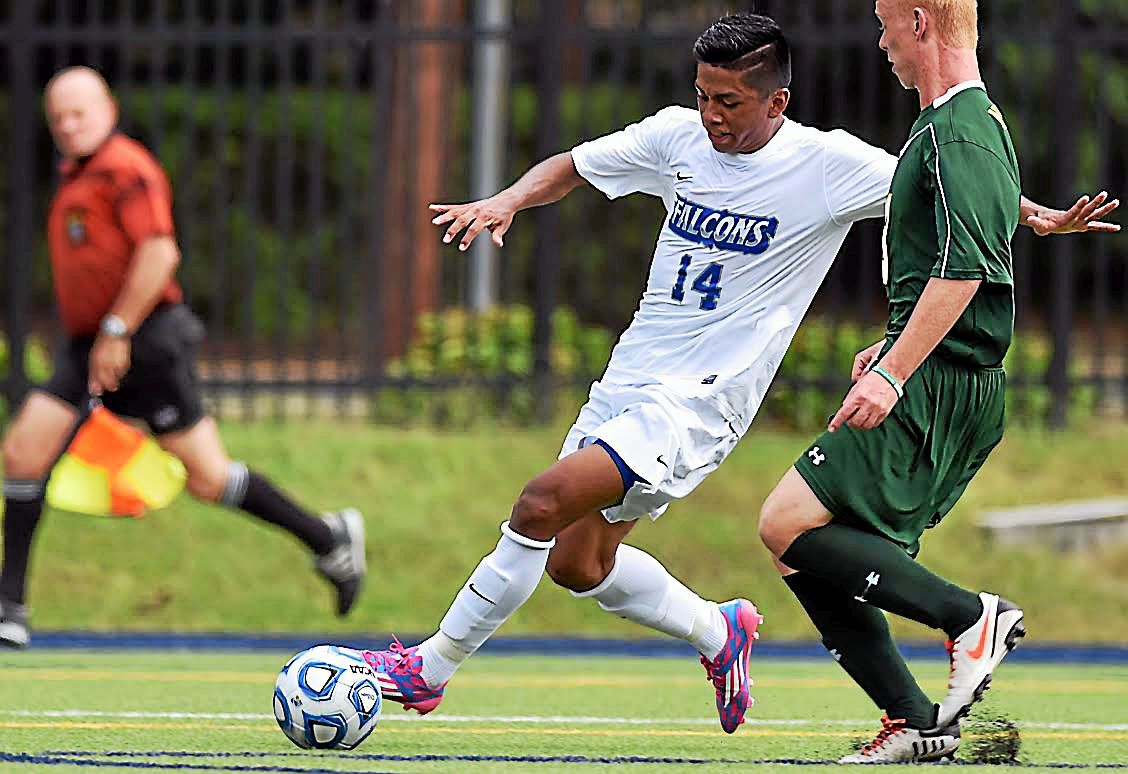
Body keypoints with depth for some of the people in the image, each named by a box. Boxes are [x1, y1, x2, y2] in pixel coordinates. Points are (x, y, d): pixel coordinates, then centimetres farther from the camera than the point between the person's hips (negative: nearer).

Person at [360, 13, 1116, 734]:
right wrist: (508, 201, -5)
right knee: (576, 563, 13)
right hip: (629, 380, 7)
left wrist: (1038, 215, -17)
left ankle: (432, 666, -11)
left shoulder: (826, 164, -10)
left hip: (699, 404, -7)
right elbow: (571, 166, 14)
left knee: (544, 503, -21)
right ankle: (719, 633, 37)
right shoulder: (679, 136, 3)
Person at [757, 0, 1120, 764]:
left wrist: (894, 374, -29)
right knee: (804, 554, 6)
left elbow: (965, 270, -25)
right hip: (946, 381, 10)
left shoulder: (959, 134, -14)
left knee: (790, 523, -15)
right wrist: (895, 348, 32)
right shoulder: (975, 120, 19)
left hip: (937, 388, -10)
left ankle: (971, 615, -11)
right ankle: (914, 721, 4)